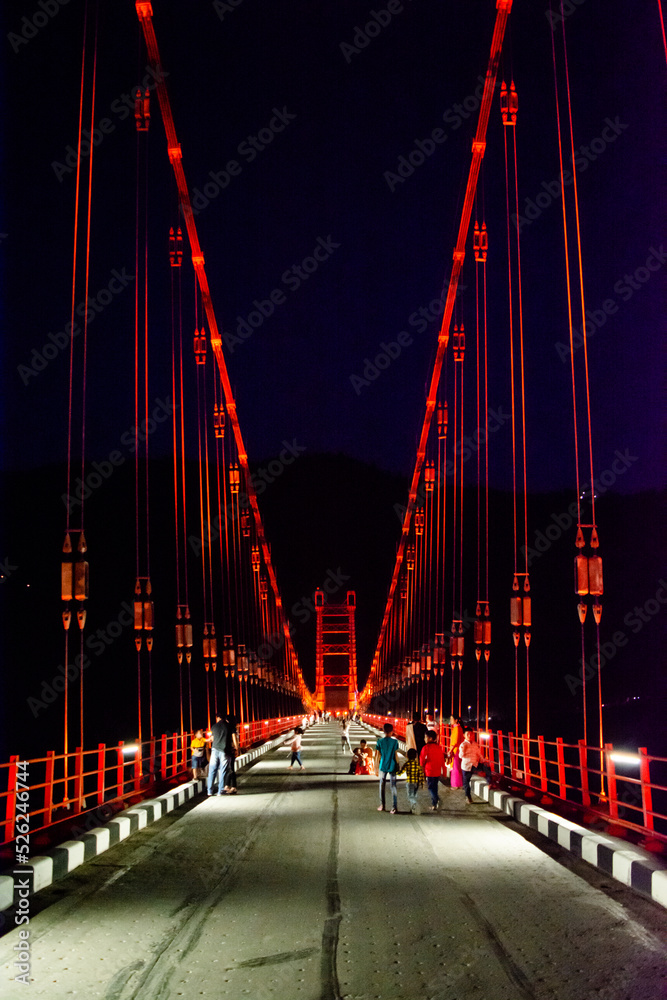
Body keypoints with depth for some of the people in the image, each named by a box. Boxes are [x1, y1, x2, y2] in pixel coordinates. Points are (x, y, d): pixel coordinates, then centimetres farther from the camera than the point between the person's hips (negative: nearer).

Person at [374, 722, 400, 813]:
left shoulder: (380, 741, -5)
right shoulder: (395, 742, -6)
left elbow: (377, 755, -2)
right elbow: (396, 755, -3)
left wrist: (376, 766, 8)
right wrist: (397, 765, 8)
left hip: (383, 766, 1)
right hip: (392, 767, -1)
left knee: (382, 786, 13)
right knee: (393, 787, 2)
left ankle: (382, 806, 18)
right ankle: (394, 807, -2)